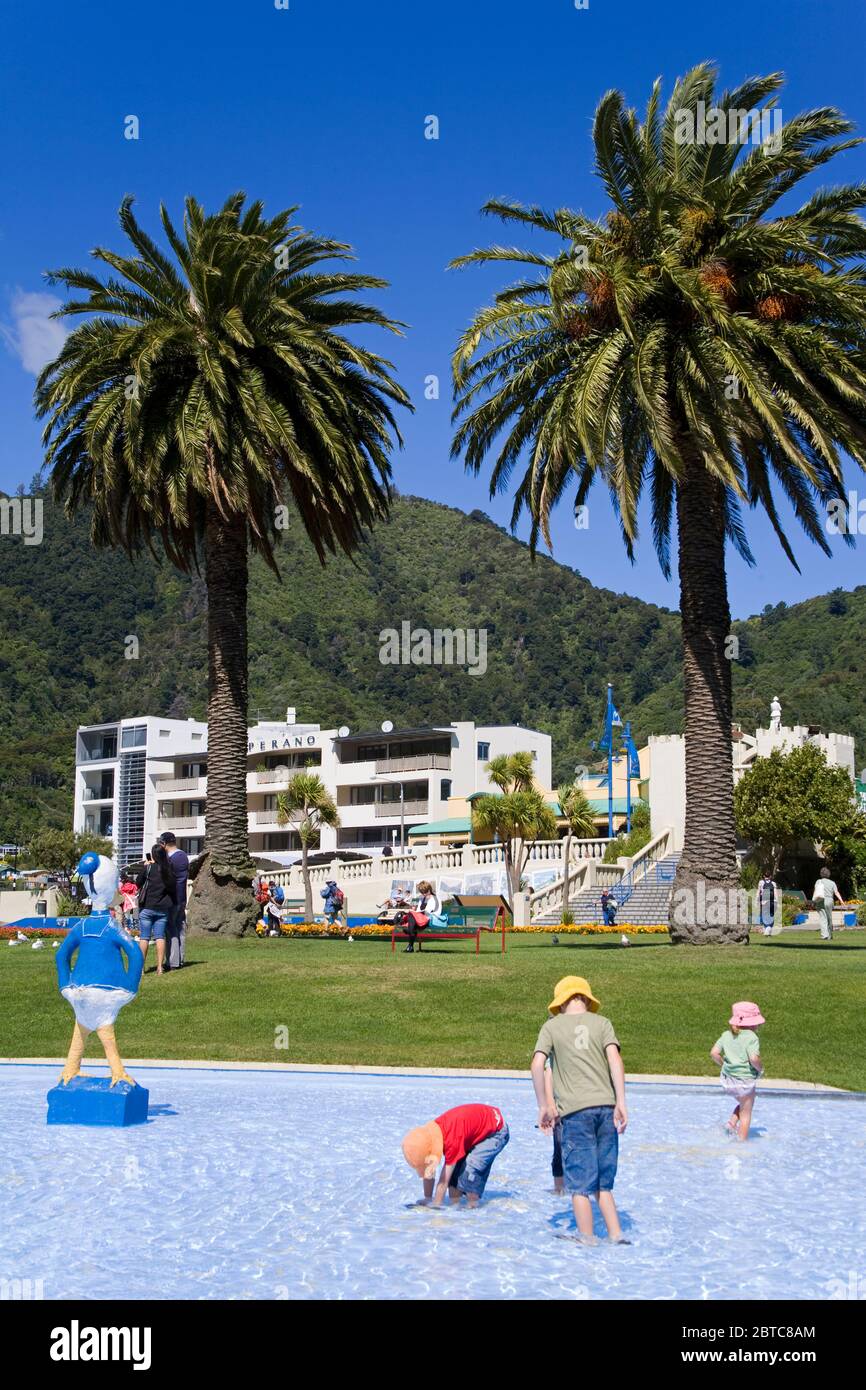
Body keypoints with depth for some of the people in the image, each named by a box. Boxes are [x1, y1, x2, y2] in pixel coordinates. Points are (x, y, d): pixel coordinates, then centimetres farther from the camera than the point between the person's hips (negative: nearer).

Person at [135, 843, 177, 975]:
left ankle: (141, 966, 3)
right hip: (163, 908, 3)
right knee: (160, 937, 6)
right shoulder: (169, 870, -1)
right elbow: (173, 888, 4)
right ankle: (160, 967, 4)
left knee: (144, 937, 3)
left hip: (147, 907, -3)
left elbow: (138, 882, 2)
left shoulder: (148, 868, -10)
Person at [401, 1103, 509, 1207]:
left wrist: (435, 1205, -22)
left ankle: (472, 1207, -11)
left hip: (496, 1130, -9)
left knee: (469, 1169, -24)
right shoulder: (429, 1135, -13)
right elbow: (428, 1173, -2)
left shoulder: (452, 1139, -37)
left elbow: (444, 1180, -29)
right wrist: (427, 1200, 0)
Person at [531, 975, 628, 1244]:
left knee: (580, 1183, 3)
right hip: (606, 1107, 3)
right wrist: (620, 1103, -5)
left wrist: (543, 1106, 3)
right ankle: (616, 1235, 10)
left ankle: (588, 1242, 4)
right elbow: (614, 1059, -3)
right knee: (603, 1182, 15)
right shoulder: (601, 1022, 10)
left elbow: (537, 1065, -3)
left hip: (574, 1111, -3)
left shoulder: (552, 1026, 7)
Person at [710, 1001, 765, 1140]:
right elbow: (754, 1058, -26)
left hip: (727, 1080, 6)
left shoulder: (727, 1035, 5)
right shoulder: (751, 1037, -15)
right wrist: (760, 1069, -7)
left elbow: (714, 1053, 1)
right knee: (746, 1113, 11)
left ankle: (732, 1122, 11)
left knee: (743, 1104, 30)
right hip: (744, 1080, -6)